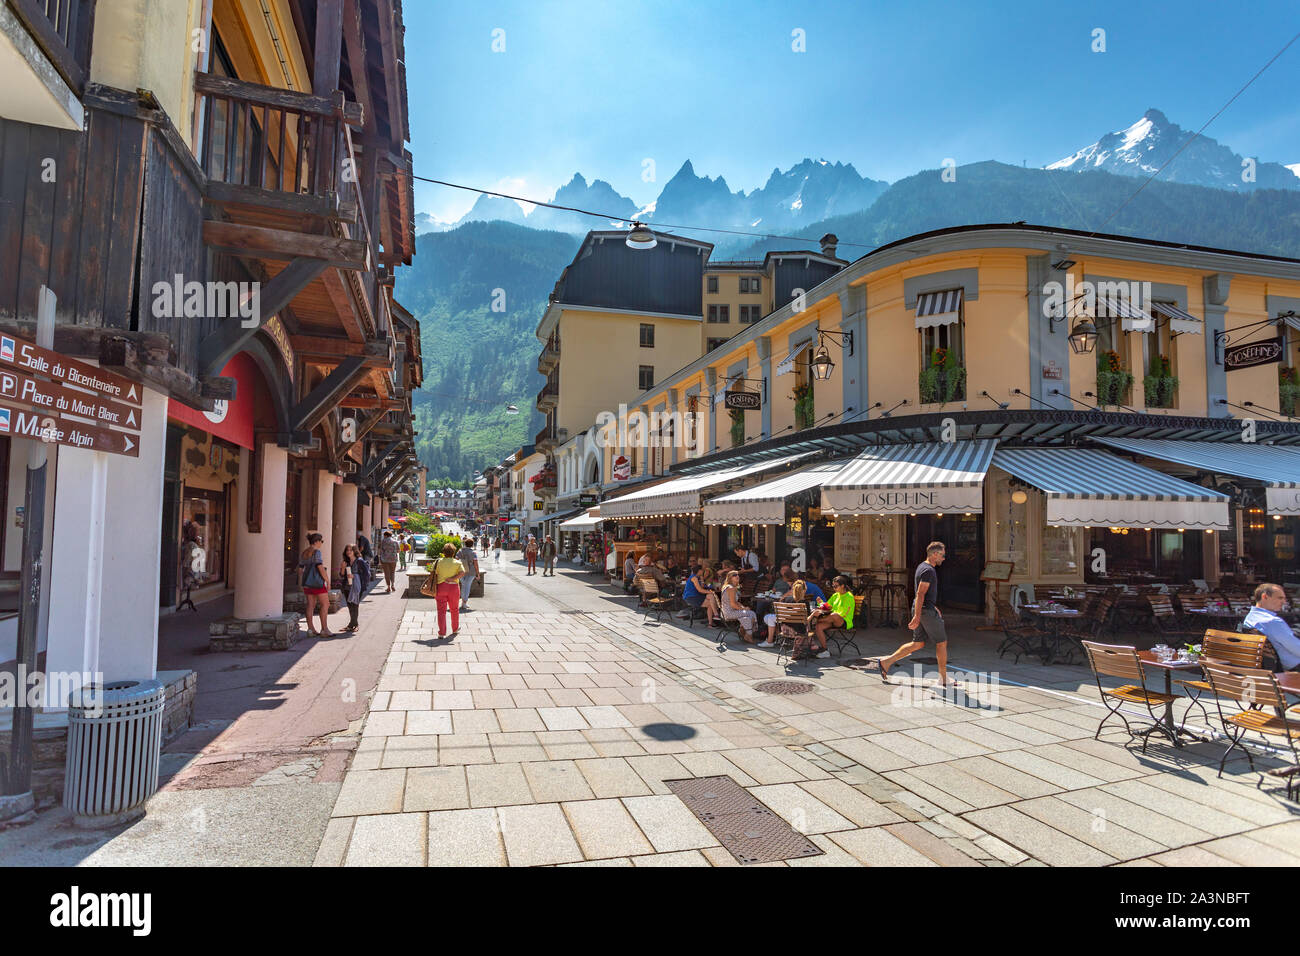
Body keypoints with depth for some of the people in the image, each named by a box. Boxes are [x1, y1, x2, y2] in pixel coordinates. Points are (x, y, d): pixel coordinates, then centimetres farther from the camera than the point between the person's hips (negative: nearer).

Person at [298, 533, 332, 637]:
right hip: (317, 581, -8)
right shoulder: (316, 552, -12)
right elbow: (320, 567, -17)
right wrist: (328, 581, -12)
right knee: (325, 604, -2)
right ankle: (324, 629, -6)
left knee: (310, 605, 10)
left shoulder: (303, 553, 12)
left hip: (307, 582, 8)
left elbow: (300, 569, 15)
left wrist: (301, 584, 21)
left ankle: (310, 629, 10)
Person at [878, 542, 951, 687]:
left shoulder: (922, 566, 15)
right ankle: (943, 678, 12)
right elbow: (920, 594, -23)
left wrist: (934, 607, 30)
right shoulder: (929, 570, -16)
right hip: (926, 610, -10)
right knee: (942, 642, 3)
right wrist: (917, 617, -26)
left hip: (921, 609, 10)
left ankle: (886, 662, 9)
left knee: (918, 643, 12)